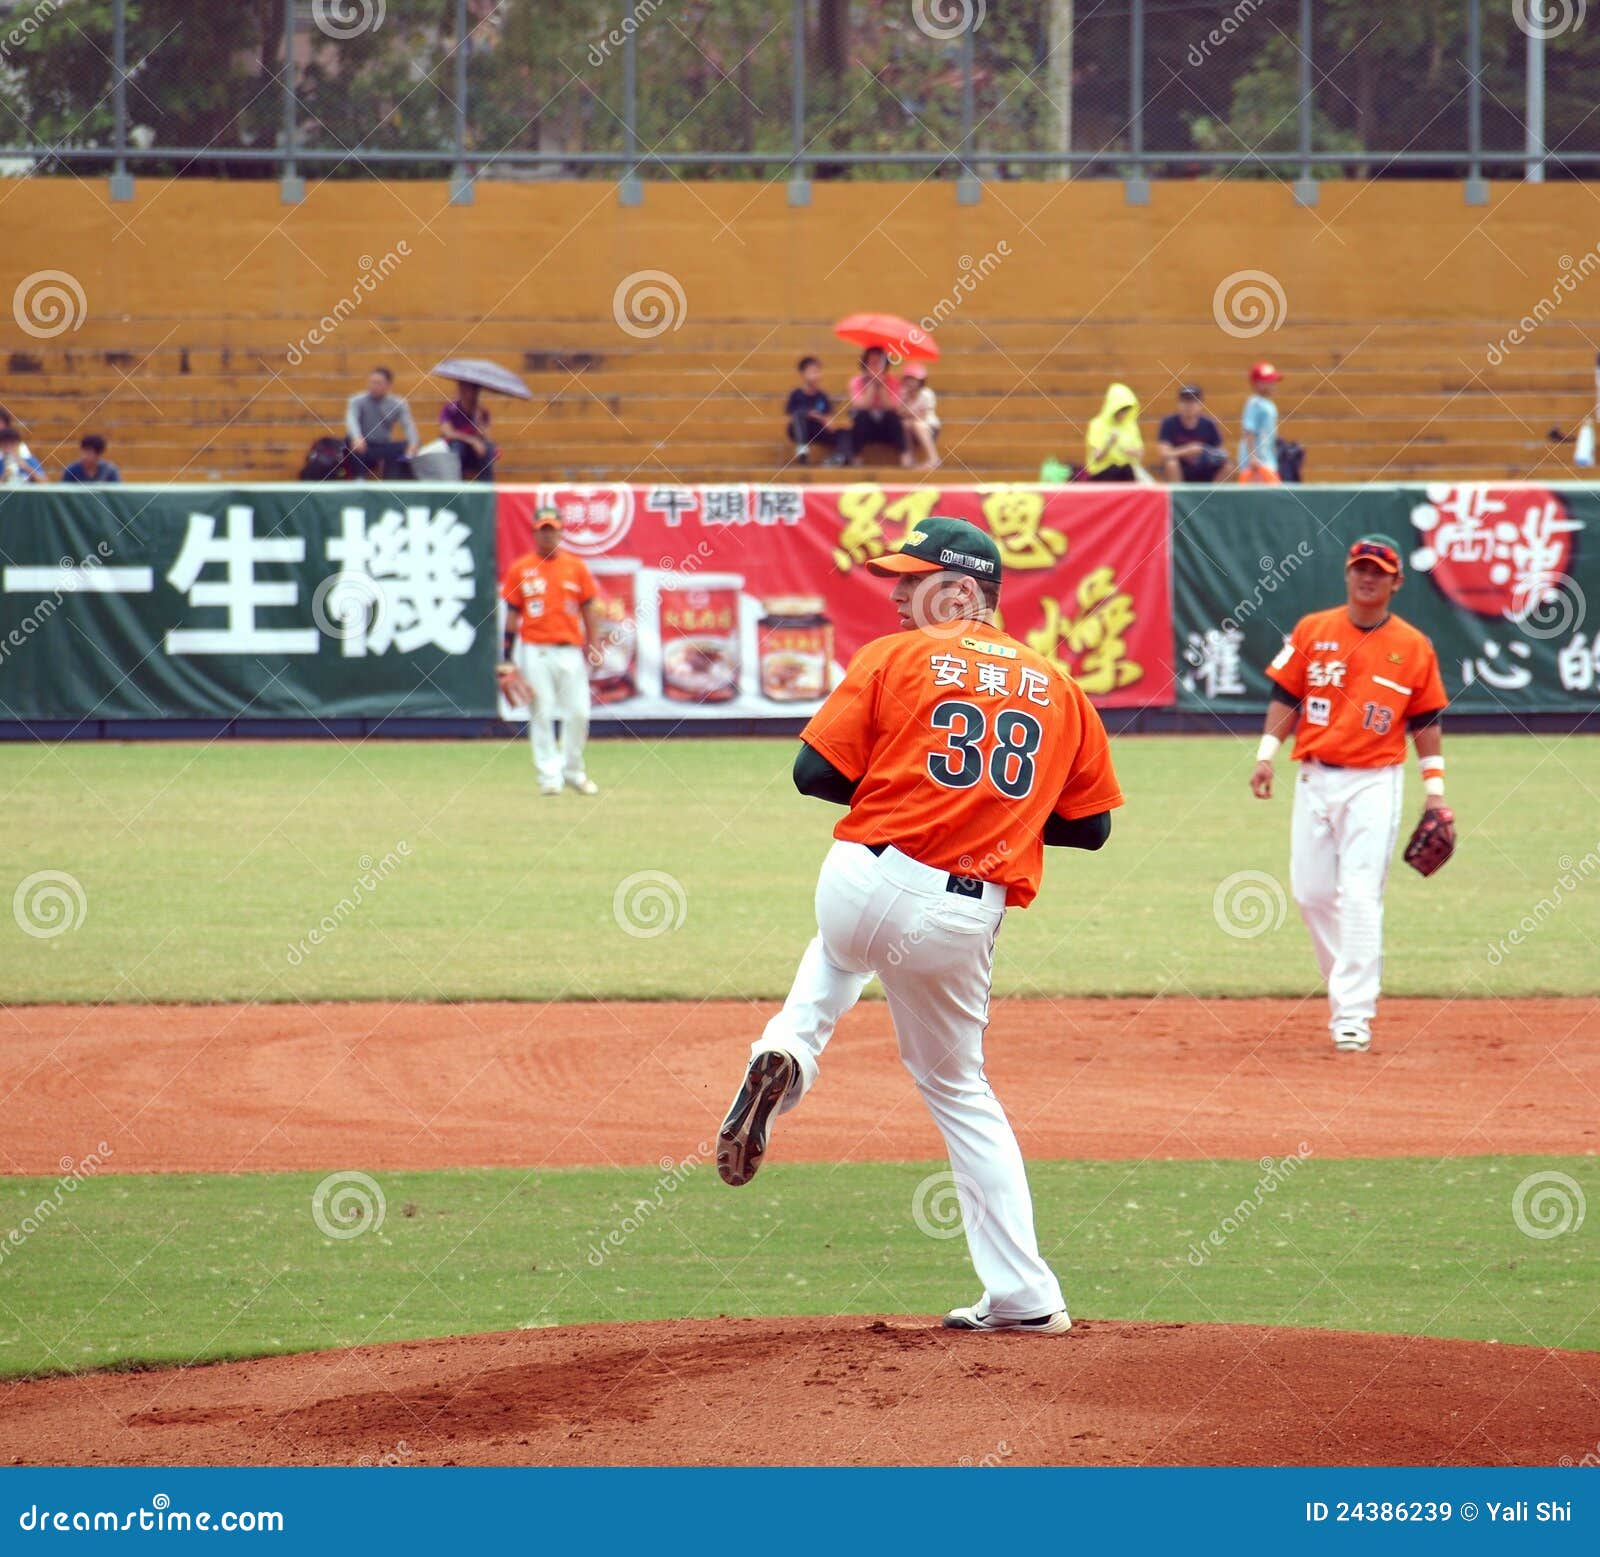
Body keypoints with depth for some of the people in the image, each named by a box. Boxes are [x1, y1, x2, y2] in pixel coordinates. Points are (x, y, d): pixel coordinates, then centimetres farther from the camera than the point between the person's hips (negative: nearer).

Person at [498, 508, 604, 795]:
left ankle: (573, 771, 15)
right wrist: (506, 659, 1)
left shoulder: (576, 567, 7)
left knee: (578, 712, -1)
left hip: (570, 651, 1)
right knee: (541, 714, -2)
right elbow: (512, 614, 6)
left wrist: (593, 646, -3)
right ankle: (549, 775, 3)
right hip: (534, 651, -1)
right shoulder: (520, 570, 4)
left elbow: (589, 609, 8)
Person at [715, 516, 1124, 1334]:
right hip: (963, 920, 2)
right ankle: (1024, 1296, 12)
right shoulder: (1059, 689, 11)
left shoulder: (893, 658, 0)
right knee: (957, 1088, 18)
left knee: (842, 949, 37)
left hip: (865, 882, -2)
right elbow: (1091, 826, 13)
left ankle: (788, 1052, 7)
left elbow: (816, 772, -3)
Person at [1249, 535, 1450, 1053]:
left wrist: (1434, 790, 3)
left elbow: (1426, 722, 6)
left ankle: (1353, 1013, -12)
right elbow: (1285, 697, 7)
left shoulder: (1414, 648, 2)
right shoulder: (1312, 632, 6)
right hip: (1314, 780, 3)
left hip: (1375, 782, -3)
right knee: (1312, 892, 5)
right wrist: (1266, 754, -4)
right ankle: (1352, 986, 24)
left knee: (1360, 895, -11)